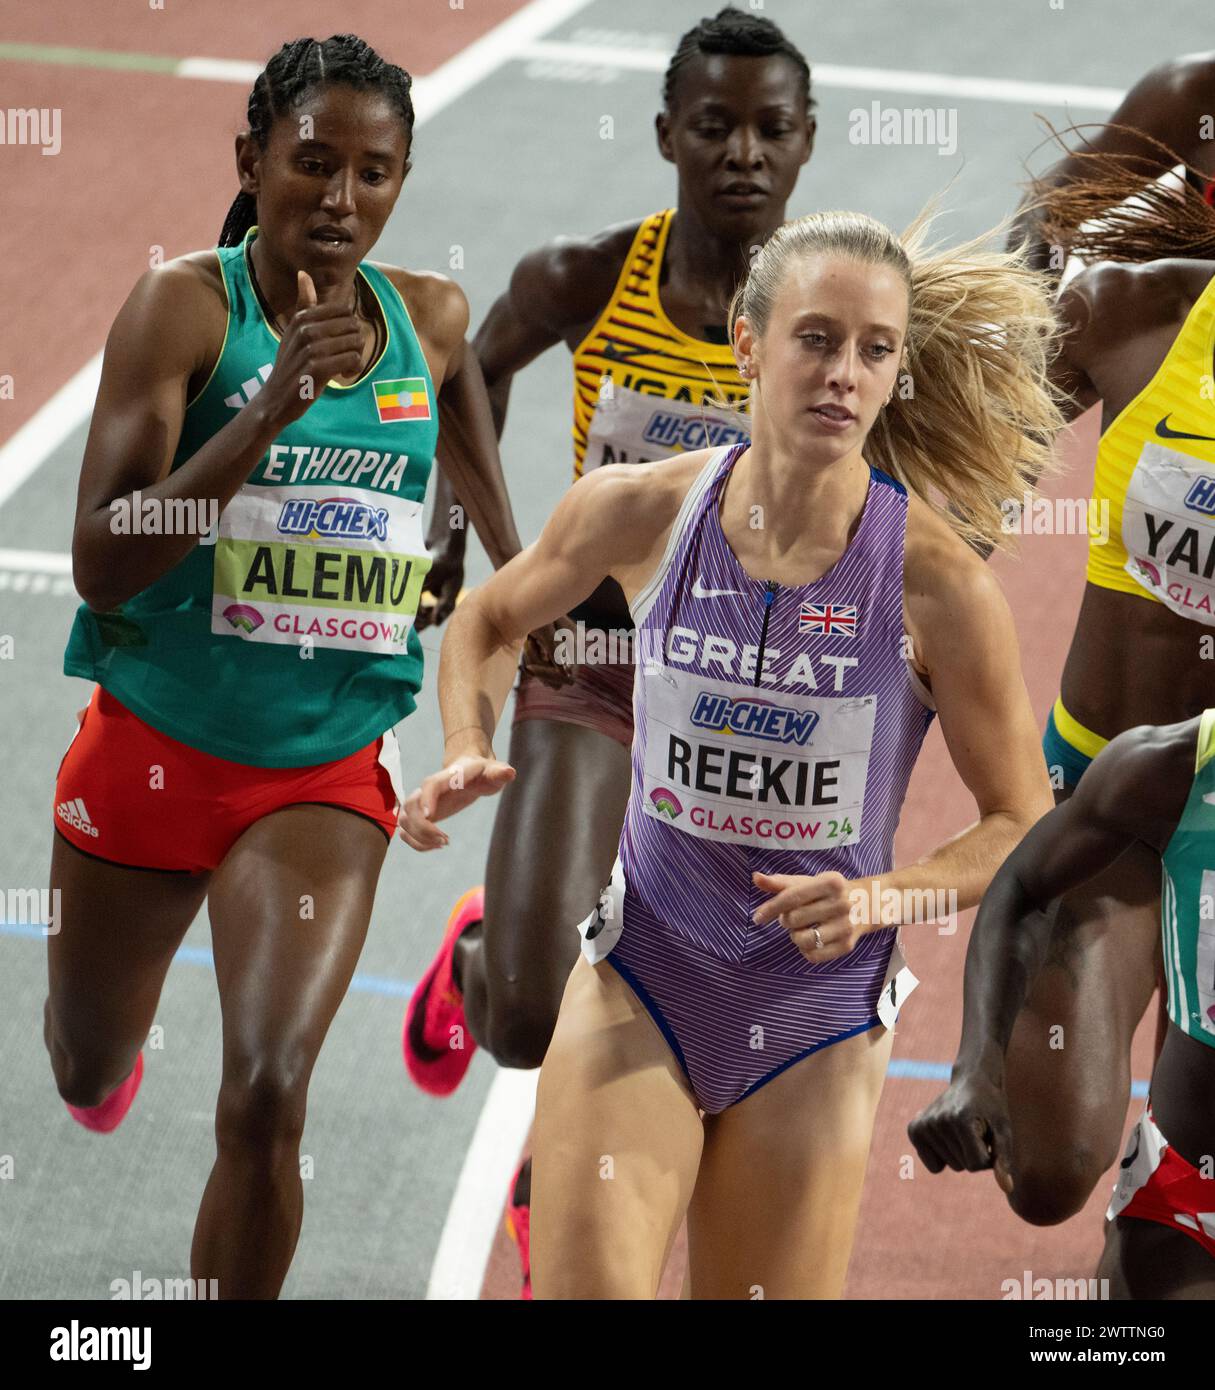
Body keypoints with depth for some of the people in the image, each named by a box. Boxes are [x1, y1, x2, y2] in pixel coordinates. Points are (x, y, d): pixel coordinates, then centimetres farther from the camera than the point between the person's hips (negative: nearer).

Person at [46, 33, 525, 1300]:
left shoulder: (433, 321, -1)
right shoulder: (186, 307, -14)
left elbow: (490, 502, 23)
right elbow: (100, 566, -22)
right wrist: (272, 406, -29)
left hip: (330, 773, 1)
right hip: (153, 750, -1)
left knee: (266, 1099, -17)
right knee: (87, 1071, 20)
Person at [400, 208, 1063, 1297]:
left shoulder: (936, 583, -15)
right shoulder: (640, 512, -8)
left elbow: (1024, 827, -4)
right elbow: (493, 617, 15)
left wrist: (884, 896, -21)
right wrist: (470, 757, -3)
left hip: (817, 1022, 0)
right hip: (642, 978, 1)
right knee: (586, 1287, -19)